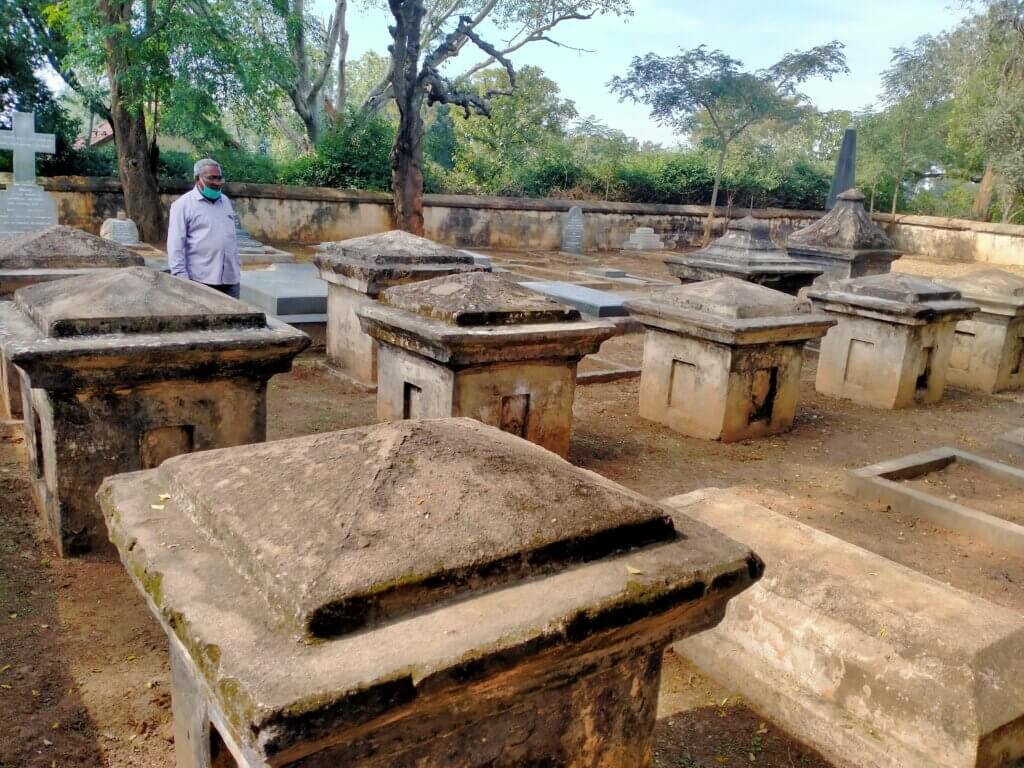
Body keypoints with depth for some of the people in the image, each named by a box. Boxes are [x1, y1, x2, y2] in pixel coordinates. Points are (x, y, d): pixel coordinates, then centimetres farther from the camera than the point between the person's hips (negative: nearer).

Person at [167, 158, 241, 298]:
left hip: (230, 278, 6)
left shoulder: (225, 201, 15)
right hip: (200, 280, -6)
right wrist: (181, 278, -15)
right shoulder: (183, 204, -4)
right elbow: (175, 245, -9)